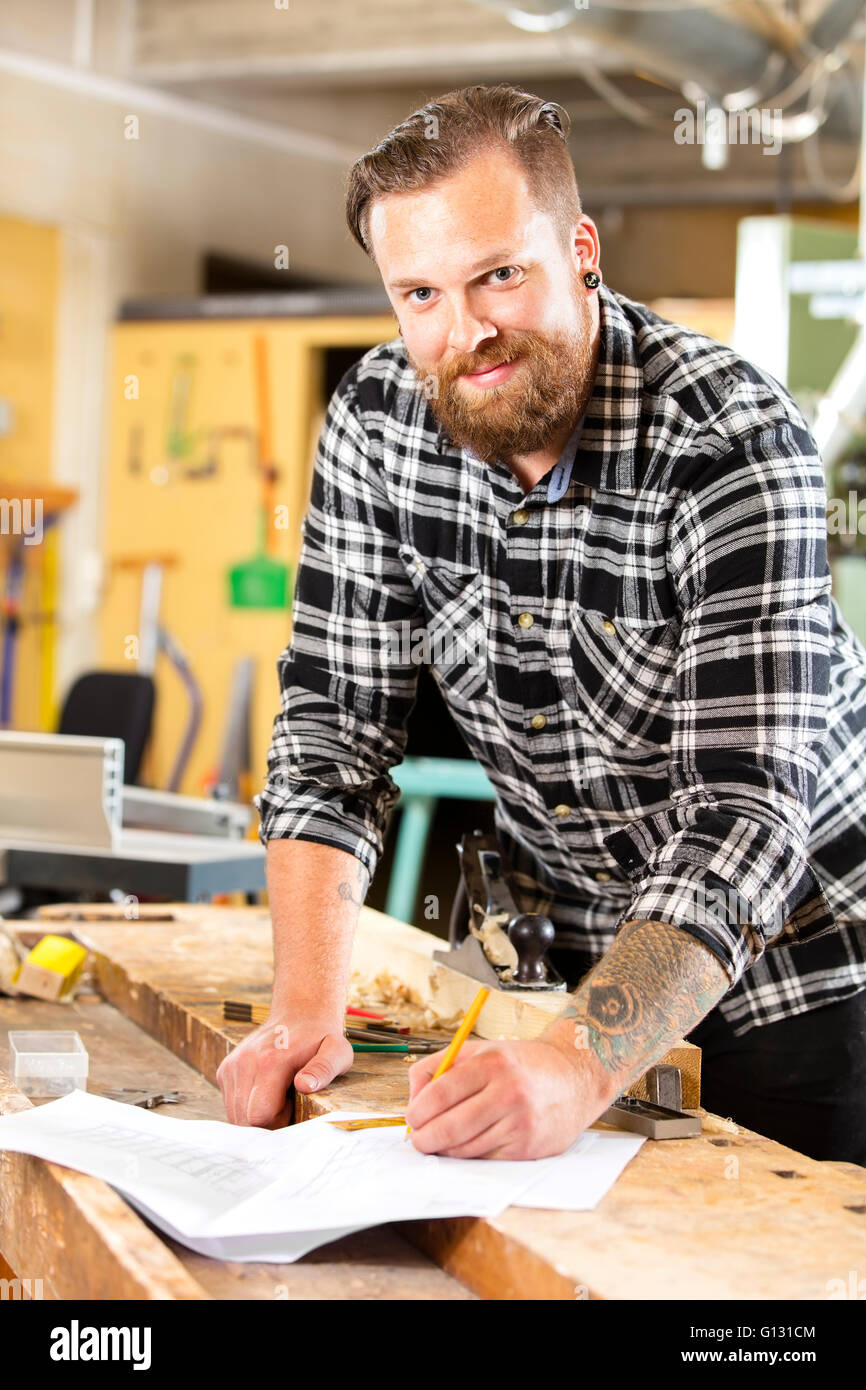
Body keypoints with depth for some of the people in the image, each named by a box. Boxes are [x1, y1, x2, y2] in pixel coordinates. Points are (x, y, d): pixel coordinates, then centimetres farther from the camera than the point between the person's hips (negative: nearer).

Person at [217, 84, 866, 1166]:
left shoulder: (730, 441, -27)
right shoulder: (375, 421, -11)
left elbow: (747, 809, -33)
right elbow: (336, 721, -8)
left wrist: (579, 1067, -48)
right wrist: (306, 1009, -21)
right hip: (587, 960, 4)